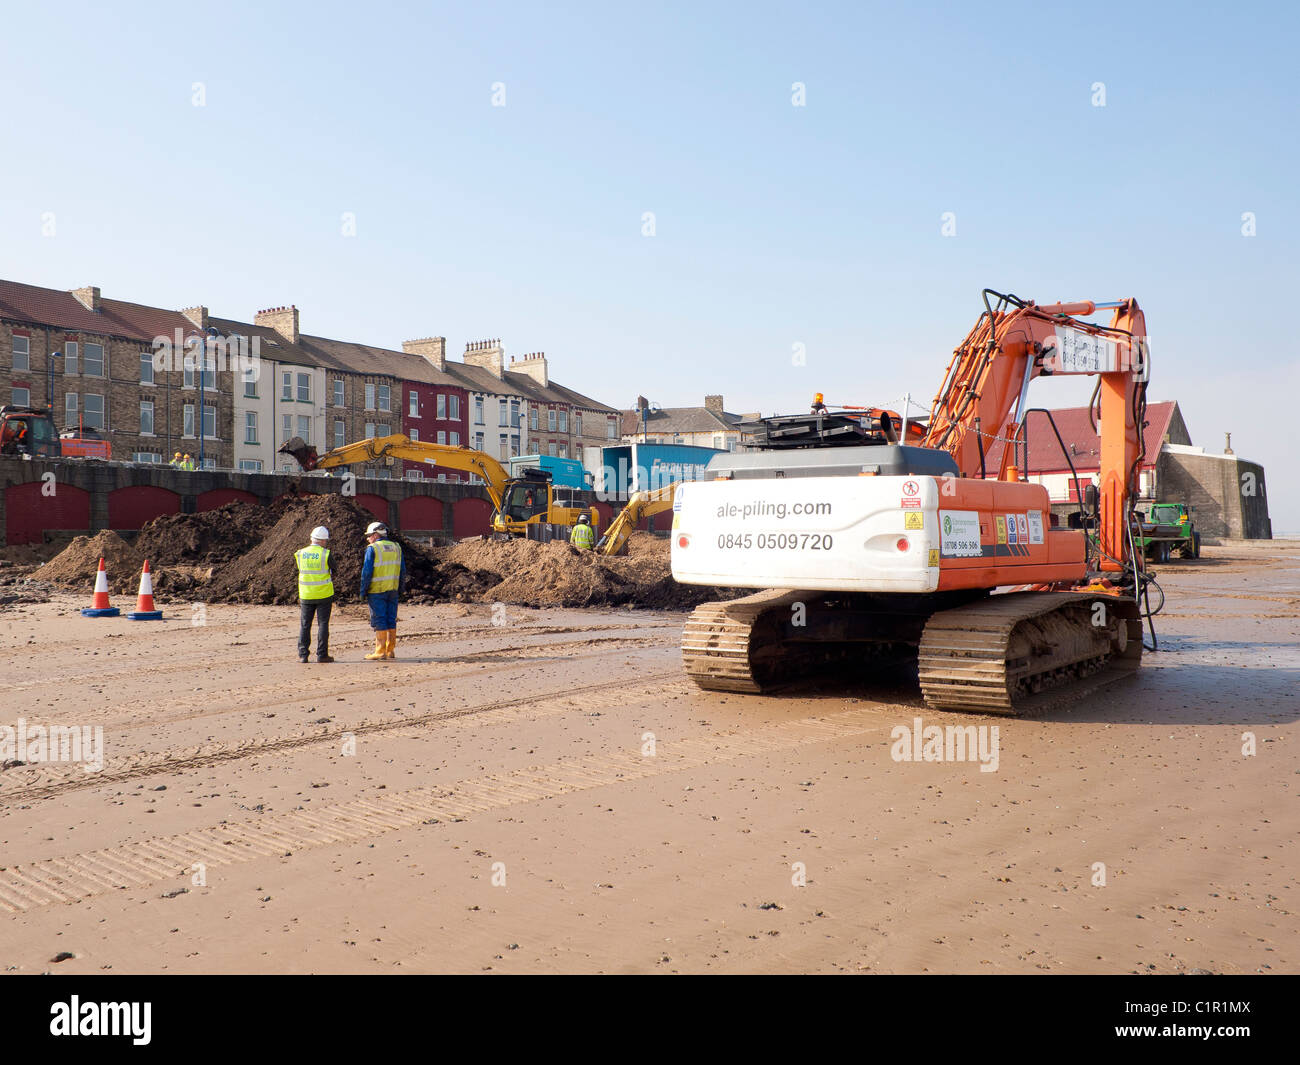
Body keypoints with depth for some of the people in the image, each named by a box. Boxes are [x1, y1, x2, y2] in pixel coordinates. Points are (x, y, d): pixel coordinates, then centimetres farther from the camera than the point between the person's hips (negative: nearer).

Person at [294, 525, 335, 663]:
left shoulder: (300, 553, 1)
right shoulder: (326, 554, -11)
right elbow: (334, 571, 1)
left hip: (306, 595, 3)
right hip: (324, 595, -3)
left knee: (304, 625, 10)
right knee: (323, 624, 3)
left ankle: (302, 654, 8)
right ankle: (322, 654, 3)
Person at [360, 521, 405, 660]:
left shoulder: (372, 549, -8)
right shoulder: (396, 547, 11)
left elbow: (367, 571, -12)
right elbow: (403, 571, 13)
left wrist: (363, 591, -6)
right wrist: (400, 589, 18)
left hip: (377, 590, -6)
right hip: (393, 590, 6)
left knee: (379, 621, -2)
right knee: (391, 620, 10)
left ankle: (380, 651, -1)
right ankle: (391, 650, 13)